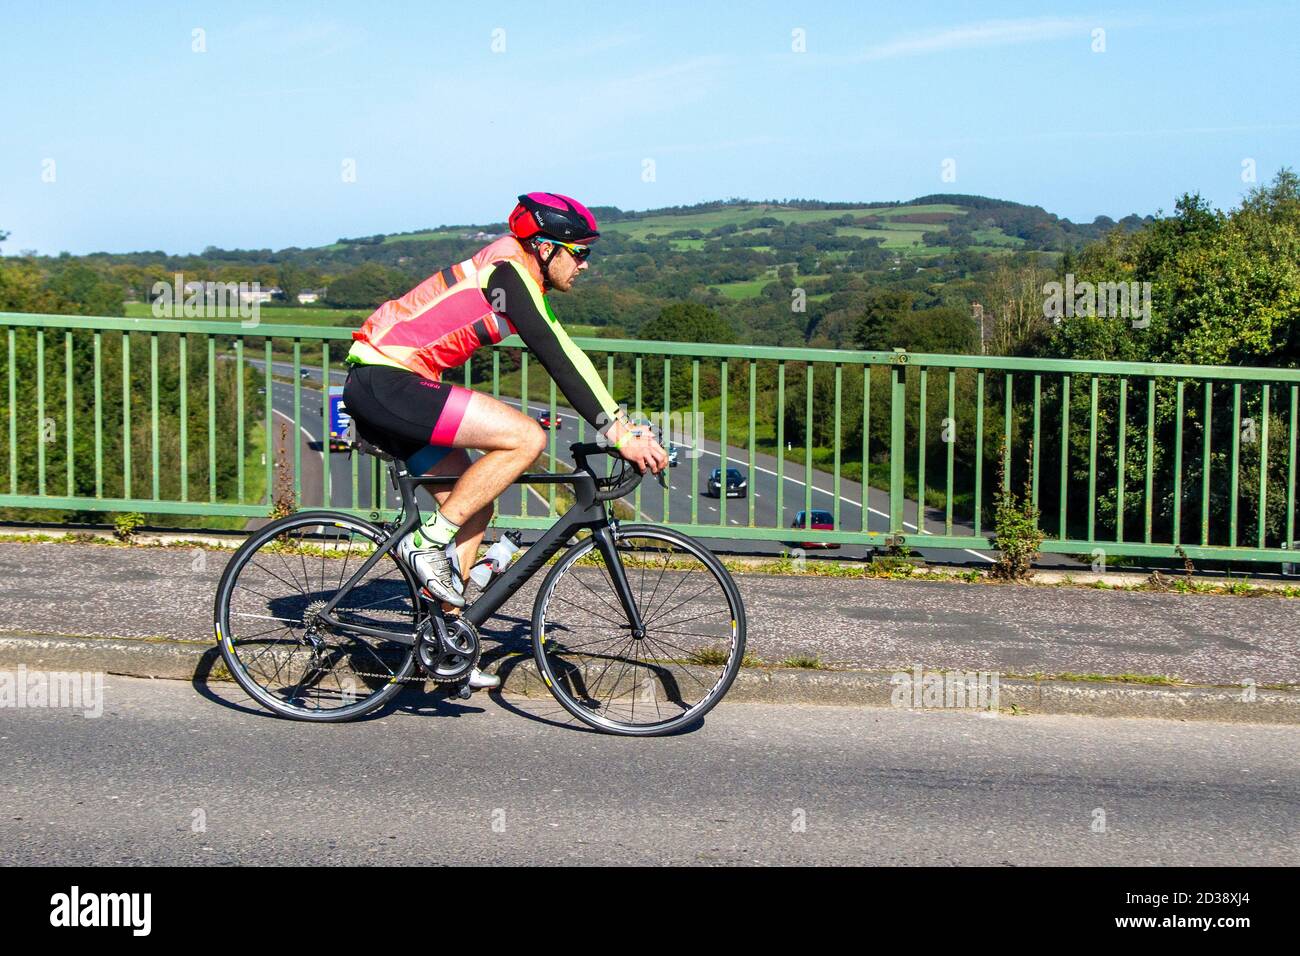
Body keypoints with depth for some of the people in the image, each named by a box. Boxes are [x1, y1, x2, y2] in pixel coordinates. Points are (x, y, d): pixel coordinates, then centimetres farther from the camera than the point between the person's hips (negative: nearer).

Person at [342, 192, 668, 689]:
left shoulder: (519, 278, 18)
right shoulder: (510, 270, -11)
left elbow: (564, 357, 20)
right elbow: (558, 359, -20)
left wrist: (623, 426, 15)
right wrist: (619, 434, -21)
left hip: (376, 387, 10)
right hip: (387, 383, -10)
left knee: (475, 506, 12)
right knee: (526, 437, -17)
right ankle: (429, 539, -10)